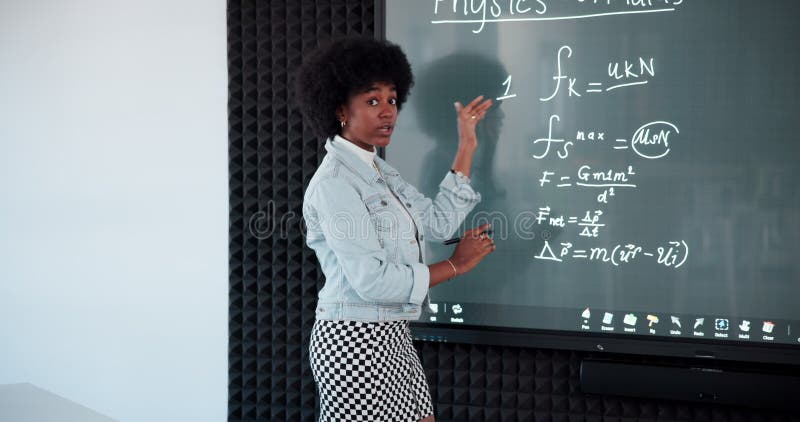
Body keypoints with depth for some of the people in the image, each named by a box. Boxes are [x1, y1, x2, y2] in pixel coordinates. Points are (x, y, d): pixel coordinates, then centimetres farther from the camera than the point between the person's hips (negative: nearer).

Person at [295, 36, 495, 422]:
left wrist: (466, 147, 9)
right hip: (354, 340, -9)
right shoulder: (334, 182, -16)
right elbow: (371, 280, -22)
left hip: (391, 337, 9)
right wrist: (455, 265, -11)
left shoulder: (378, 171, 13)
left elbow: (439, 223, 8)